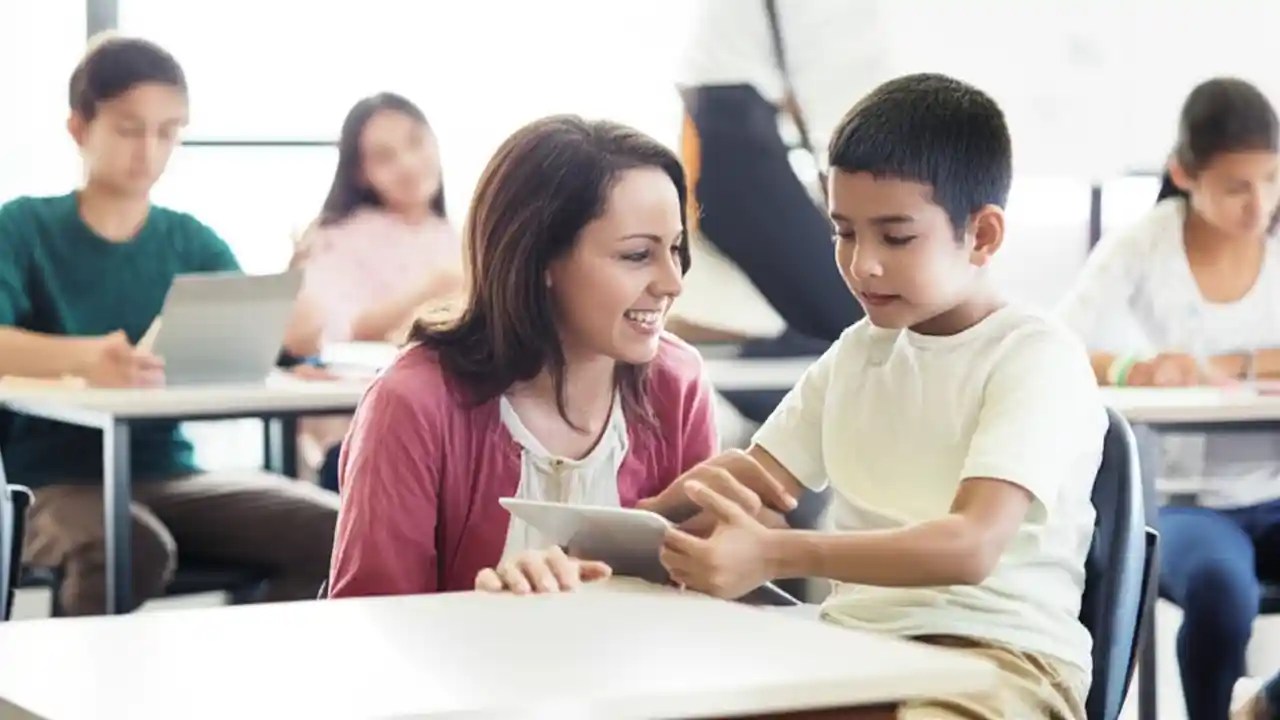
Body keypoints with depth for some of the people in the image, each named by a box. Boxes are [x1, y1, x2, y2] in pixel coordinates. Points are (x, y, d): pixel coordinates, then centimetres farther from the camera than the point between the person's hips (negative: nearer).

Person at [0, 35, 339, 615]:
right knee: (131, 551, -38)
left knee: (328, 530, -19)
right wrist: (85, 359, -39)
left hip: (168, 474, 4)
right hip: (54, 481, -4)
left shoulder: (192, 242, 11)